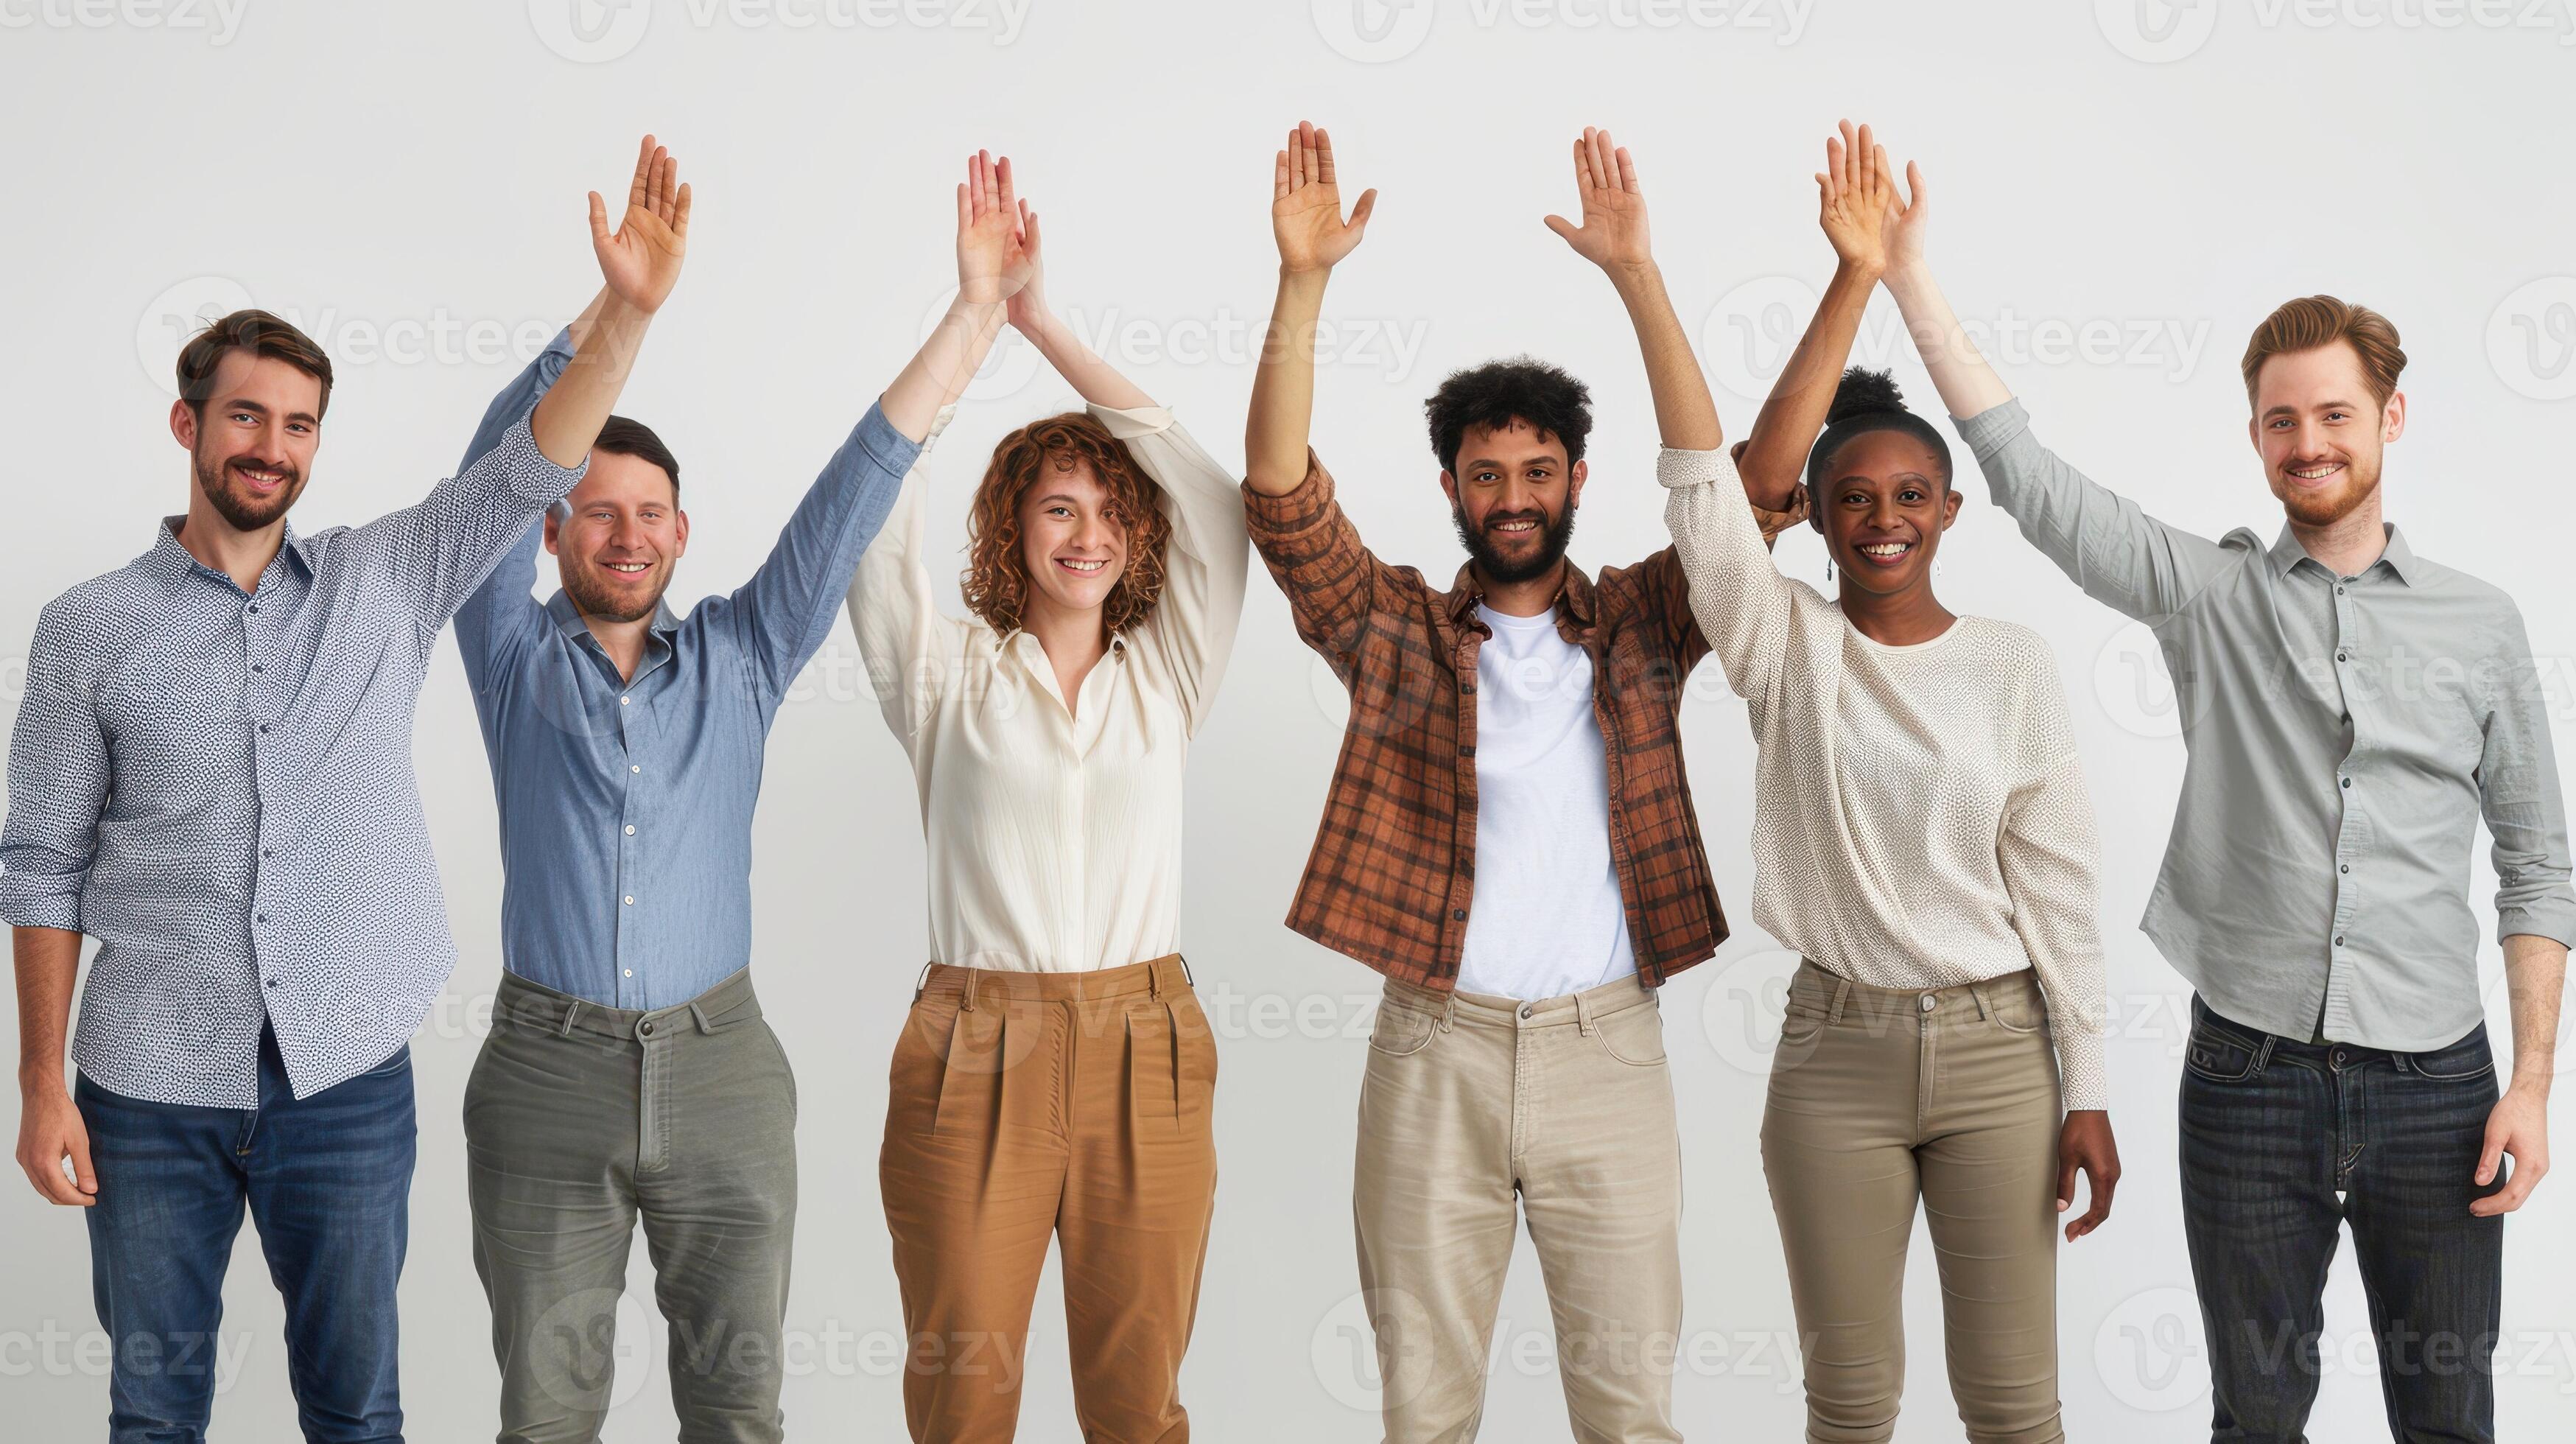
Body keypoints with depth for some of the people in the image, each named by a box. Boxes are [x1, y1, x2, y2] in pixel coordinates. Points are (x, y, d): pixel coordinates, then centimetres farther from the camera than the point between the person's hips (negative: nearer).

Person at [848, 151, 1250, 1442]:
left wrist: (1044, 323, 0)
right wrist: (980, 310, -8)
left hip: (1145, 1054, 2)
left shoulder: (1165, 679, 8)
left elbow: (1209, 496, 1)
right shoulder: (950, 677, 3)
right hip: (975, 1053, -2)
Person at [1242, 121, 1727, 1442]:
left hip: (1604, 1044, 0)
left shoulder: (1636, 629, 8)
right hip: (1434, 1045, 0)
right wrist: (1303, 281, -15)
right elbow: (1281, 494, -4)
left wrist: (1635, 274, -12)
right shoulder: (1393, 629, 7)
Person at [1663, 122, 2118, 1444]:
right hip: (1836, 1051, 0)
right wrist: (1855, 278, -20)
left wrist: (2087, 1091, -2)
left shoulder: (2016, 666, 0)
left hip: (1996, 1048, 0)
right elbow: (1706, 485, -16)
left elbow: (2057, 886, 2)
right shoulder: (1788, 651, -1)